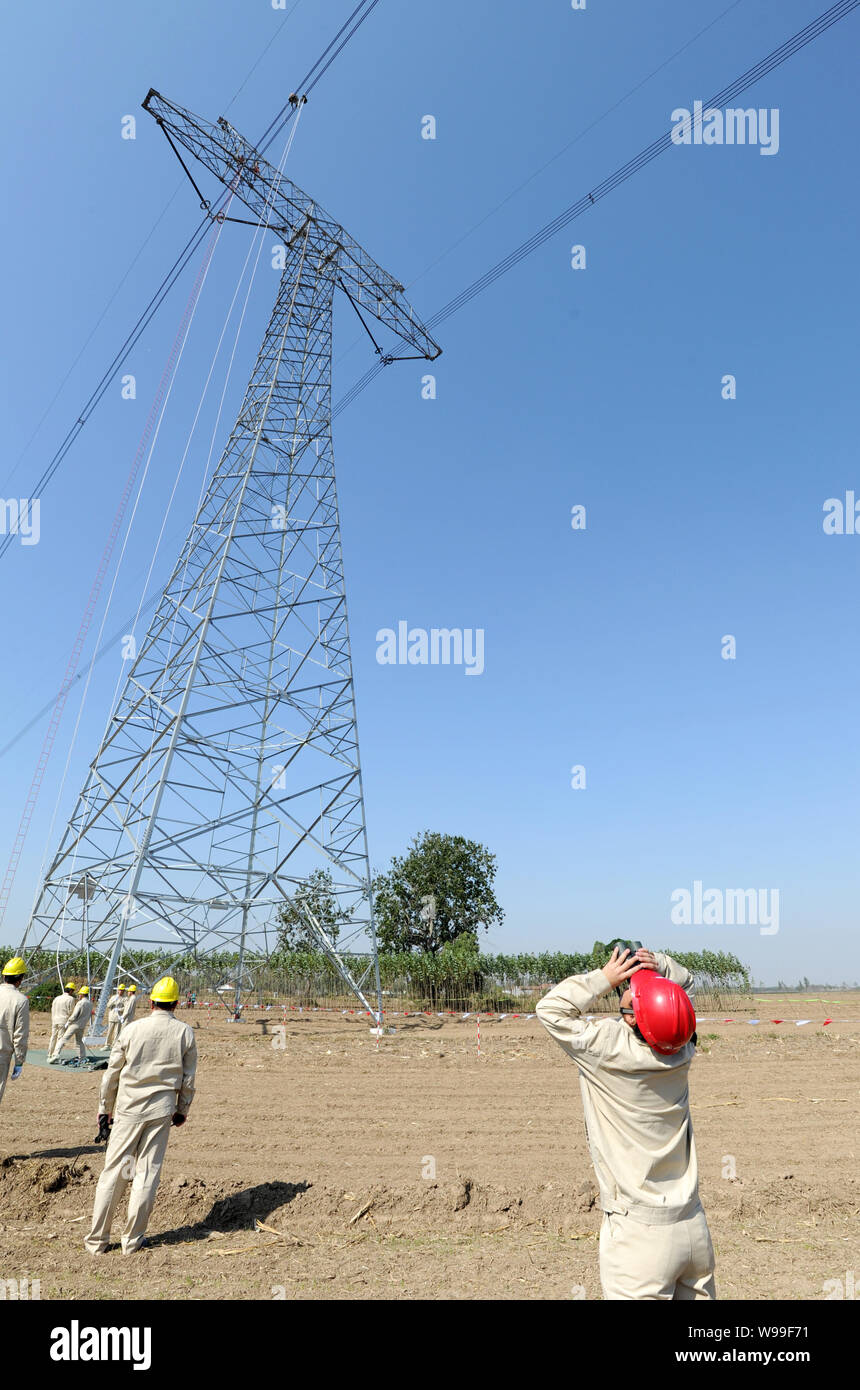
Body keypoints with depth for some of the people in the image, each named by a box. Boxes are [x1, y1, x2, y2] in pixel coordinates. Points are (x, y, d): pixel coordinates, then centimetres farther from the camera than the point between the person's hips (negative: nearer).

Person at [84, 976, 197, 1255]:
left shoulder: (132, 1029, -5)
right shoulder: (185, 1033, -2)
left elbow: (112, 1073, 1)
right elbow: (188, 1079, 4)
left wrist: (105, 1107, 14)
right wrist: (182, 1110, 17)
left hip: (129, 1109, 0)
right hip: (161, 1111, 1)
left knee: (113, 1172, 8)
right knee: (148, 1173, 8)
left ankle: (97, 1239, 16)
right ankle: (132, 1240, 16)